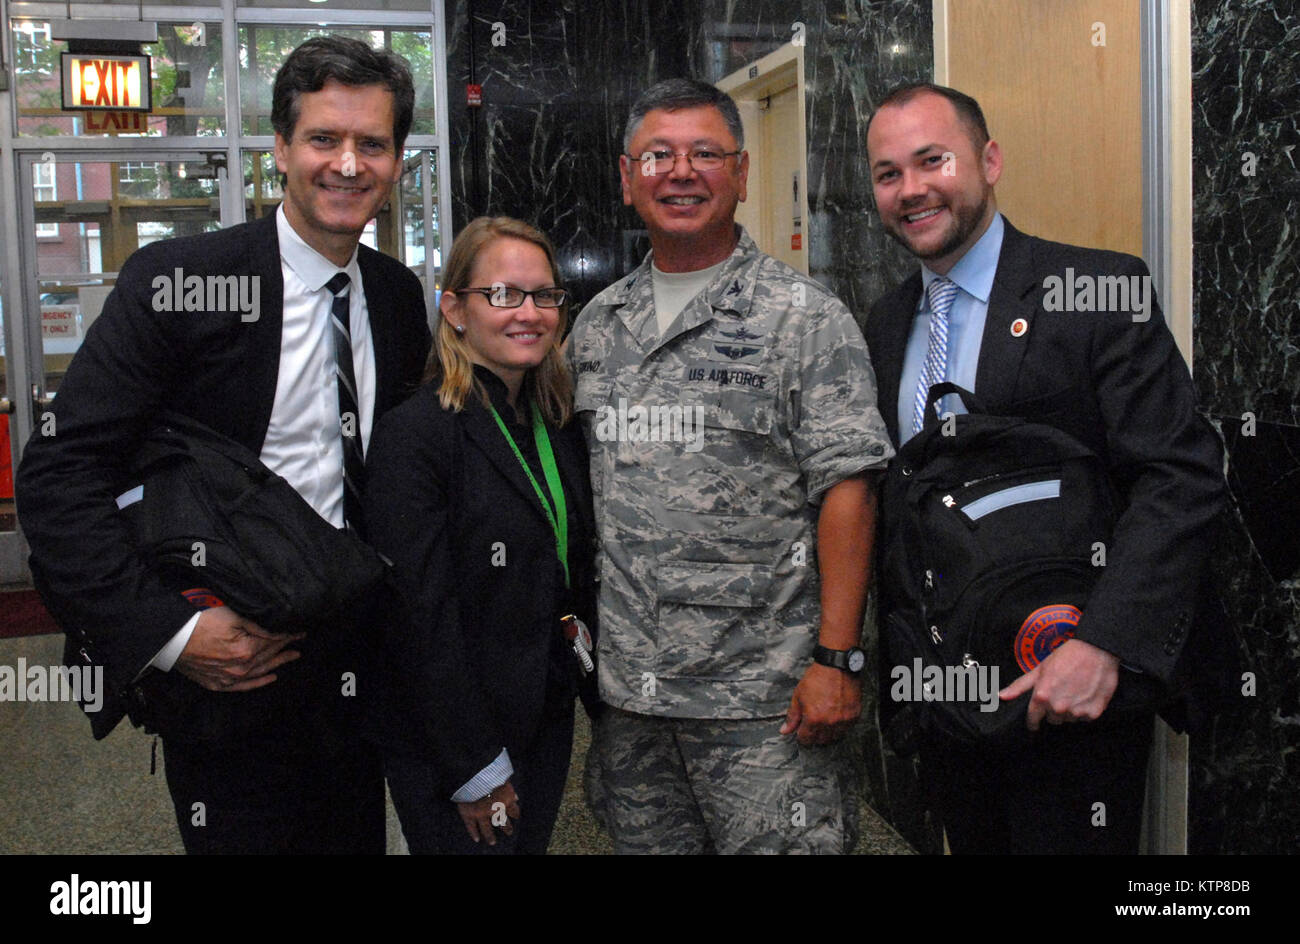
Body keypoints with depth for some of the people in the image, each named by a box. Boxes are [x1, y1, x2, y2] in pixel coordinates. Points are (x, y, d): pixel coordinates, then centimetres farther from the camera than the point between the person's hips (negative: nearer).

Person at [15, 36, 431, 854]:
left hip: (355, 662, 5)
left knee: (357, 837, 19)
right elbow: (59, 476, -16)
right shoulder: (178, 281, -13)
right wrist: (169, 633, -23)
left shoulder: (400, 295, 4)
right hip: (221, 667, -5)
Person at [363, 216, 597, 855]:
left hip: (547, 721, 7)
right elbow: (422, 616, -20)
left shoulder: (560, 425, 5)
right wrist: (473, 769, -17)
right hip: (447, 742, -7)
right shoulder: (414, 432, -18)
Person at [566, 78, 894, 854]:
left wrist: (836, 659, -15)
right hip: (625, 688, 5)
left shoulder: (807, 317, -4)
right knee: (645, 841, 16)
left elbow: (846, 490, -10)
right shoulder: (597, 325, 11)